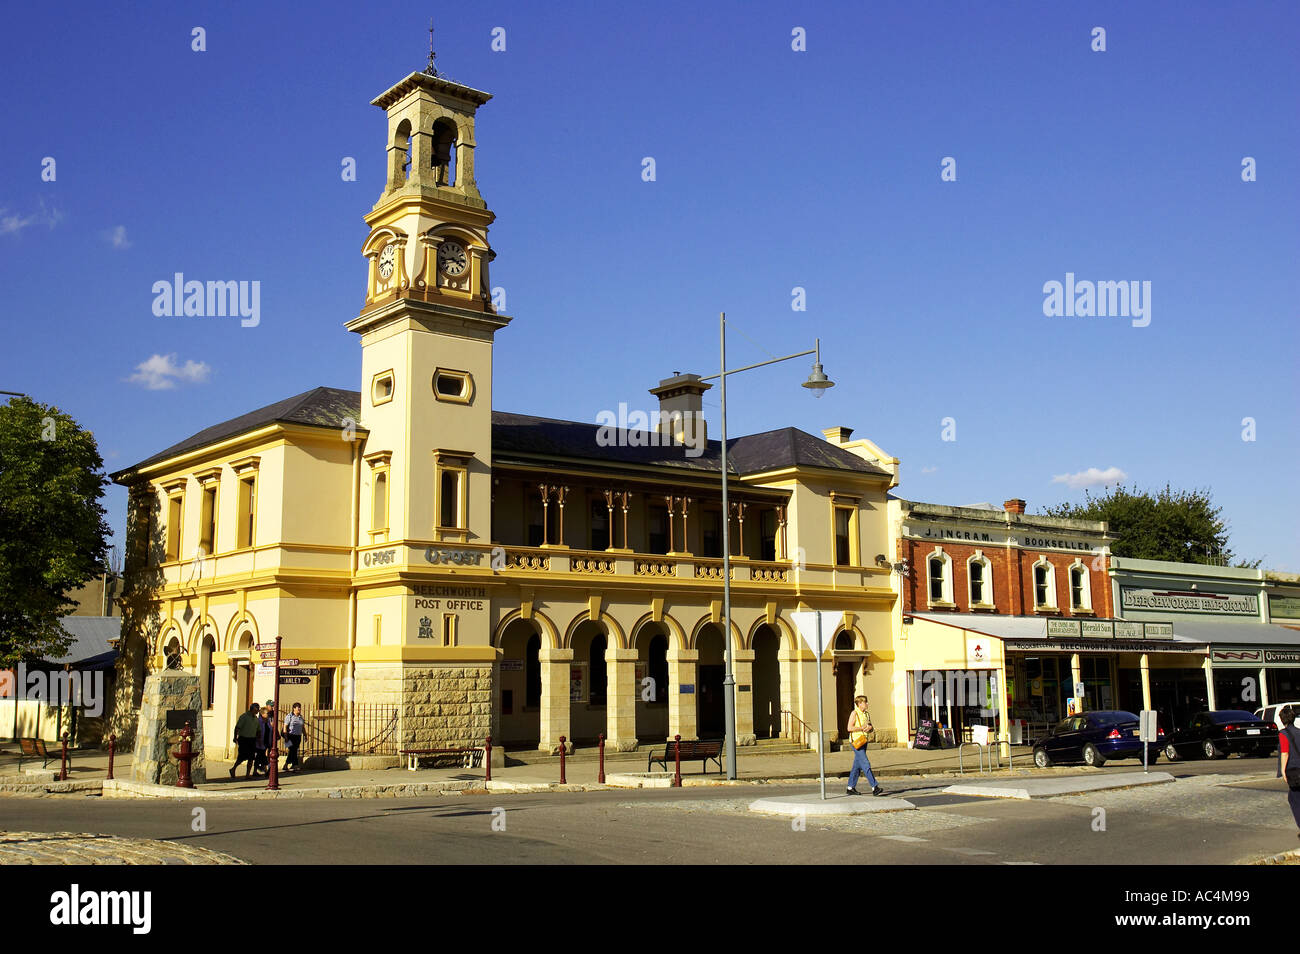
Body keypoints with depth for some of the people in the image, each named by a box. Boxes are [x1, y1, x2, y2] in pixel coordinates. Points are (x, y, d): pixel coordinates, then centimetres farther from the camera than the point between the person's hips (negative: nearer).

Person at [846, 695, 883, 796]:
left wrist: (870, 727, -3)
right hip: (856, 742, -8)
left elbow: (871, 728, 21)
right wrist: (862, 728, -15)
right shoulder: (854, 713, -10)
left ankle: (851, 787, 17)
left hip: (863, 741, 8)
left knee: (857, 766, 10)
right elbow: (849, 728, -18)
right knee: (866, 765, -12)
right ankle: (874, 787, -15)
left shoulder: (866, 714, 14)